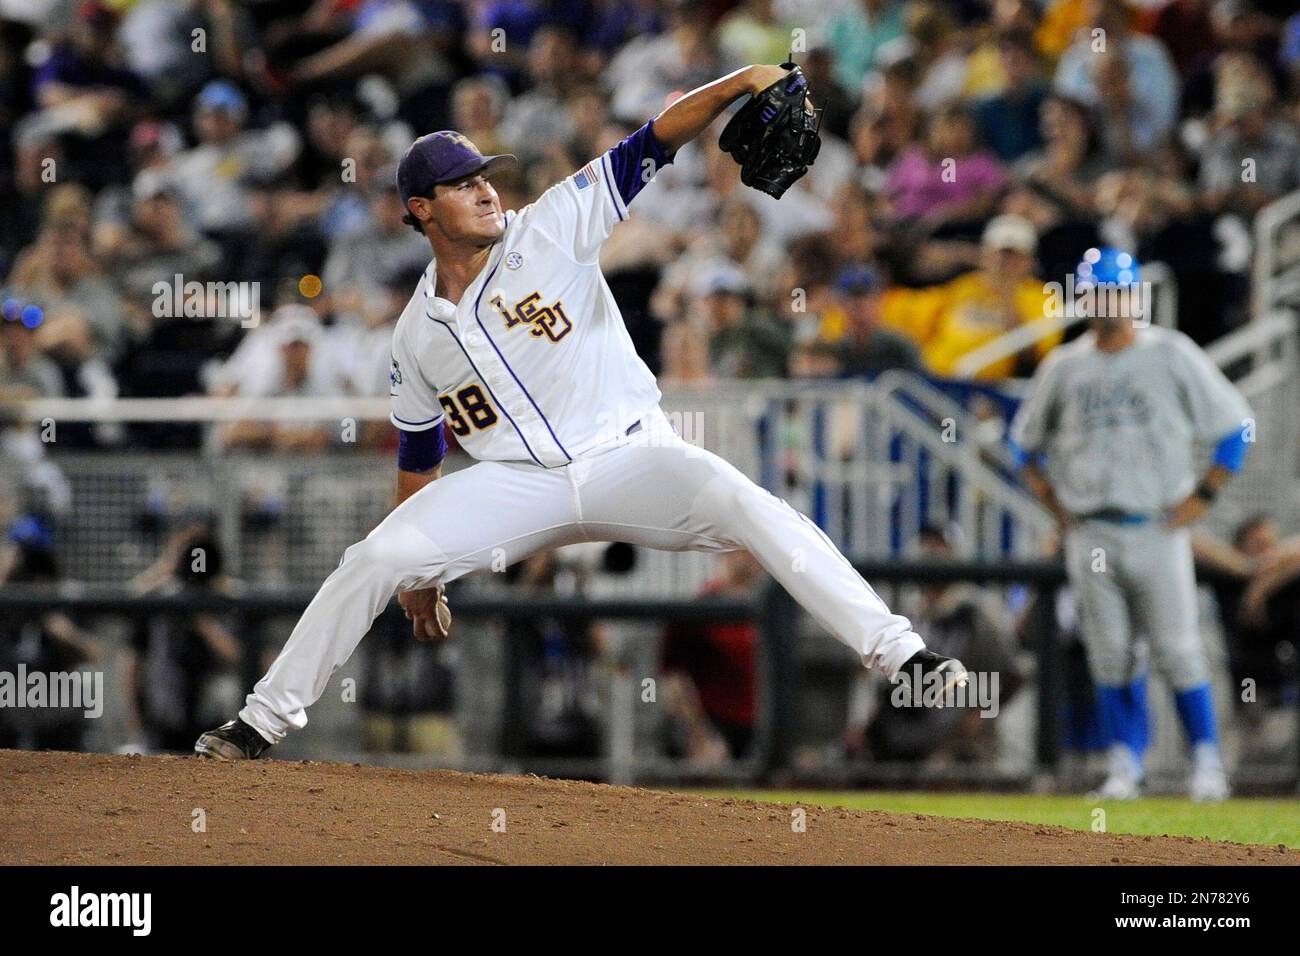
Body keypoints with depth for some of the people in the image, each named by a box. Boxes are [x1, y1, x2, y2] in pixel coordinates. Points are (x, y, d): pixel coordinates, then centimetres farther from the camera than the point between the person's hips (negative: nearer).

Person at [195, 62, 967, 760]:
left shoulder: (553, 228, -3)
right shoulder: (419, 333, 7)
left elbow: (656, 141, -12)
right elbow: (420, 451, 19)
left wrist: (740, 85, -27)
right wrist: (422, 573, 21)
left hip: (629, 457, -2)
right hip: (517, 485, 2)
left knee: (751, 509, -28)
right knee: (374, 559, -11)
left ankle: (901, 655, -31)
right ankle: (262, 724, 1)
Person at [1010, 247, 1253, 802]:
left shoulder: (1172, 355, -1)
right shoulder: (1064, 366, 8)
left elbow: (1236, 424, 2)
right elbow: (1027, 437, 21)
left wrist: (1202, 496, -4)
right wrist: (1054, 503, 10)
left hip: (1157, 527, -3)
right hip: (1089, 534, 3)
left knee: (1177, 650, -5)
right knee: (1110, 653, 2)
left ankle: (1207, 760, 4)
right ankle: (1125, 765, 9)